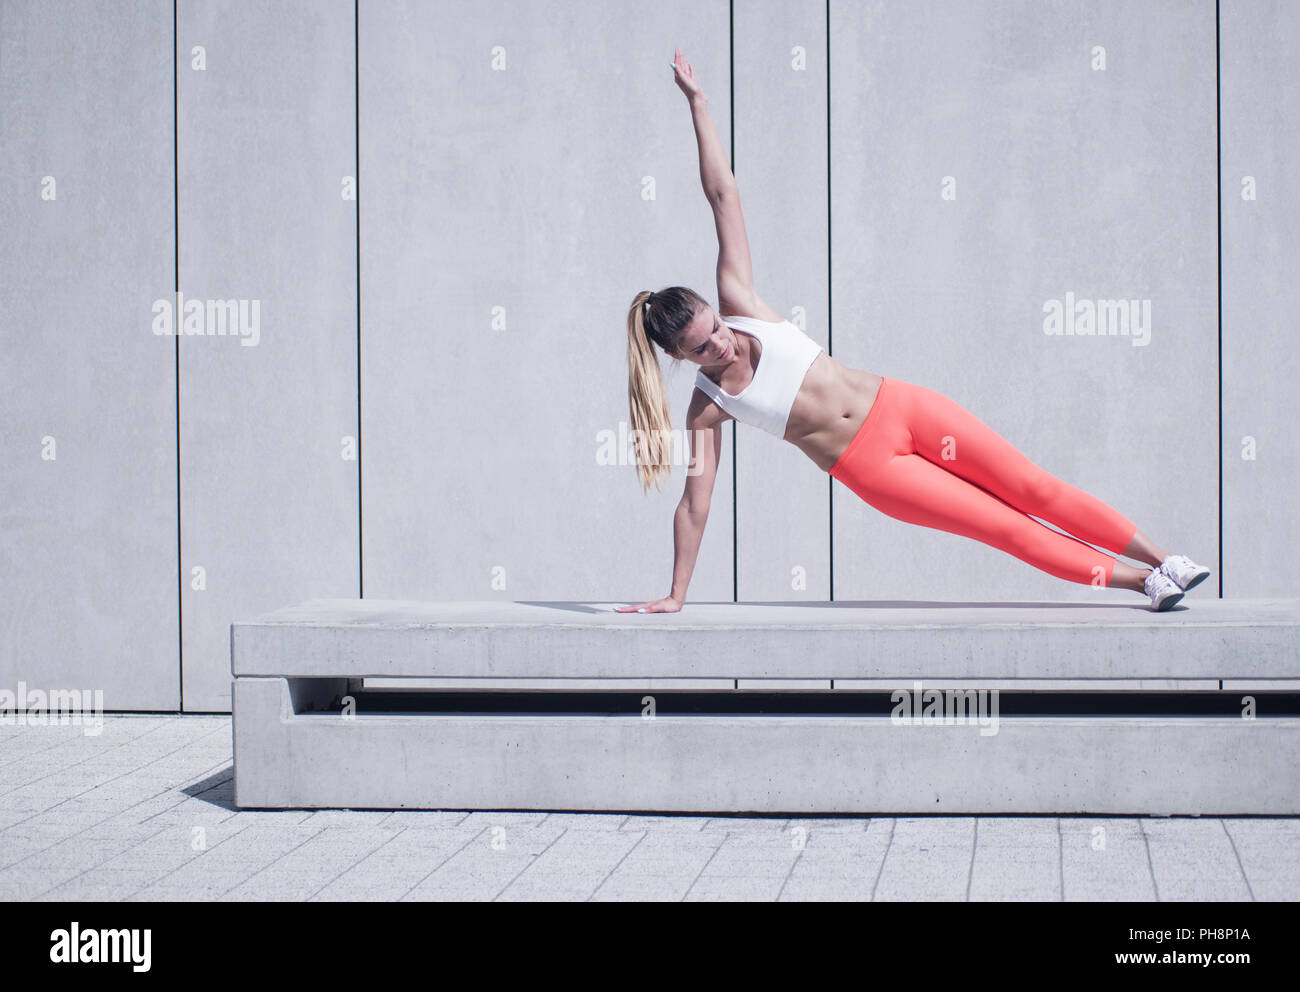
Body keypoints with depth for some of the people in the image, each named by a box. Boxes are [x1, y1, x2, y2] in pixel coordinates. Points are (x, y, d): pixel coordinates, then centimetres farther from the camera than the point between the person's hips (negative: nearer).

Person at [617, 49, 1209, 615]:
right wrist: (676, 594, -4)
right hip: (868, 465, -2)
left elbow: (723, 195, -7)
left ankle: (1161, 558, 8)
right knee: (1003, 527, -4)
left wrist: (697, 101, -7)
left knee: (1033, 489, 1)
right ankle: (1136, 580, 6)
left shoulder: (739, 304, -4)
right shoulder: (707, 408, -9)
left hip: (898, 406, 3)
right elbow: (695, 502, -4)